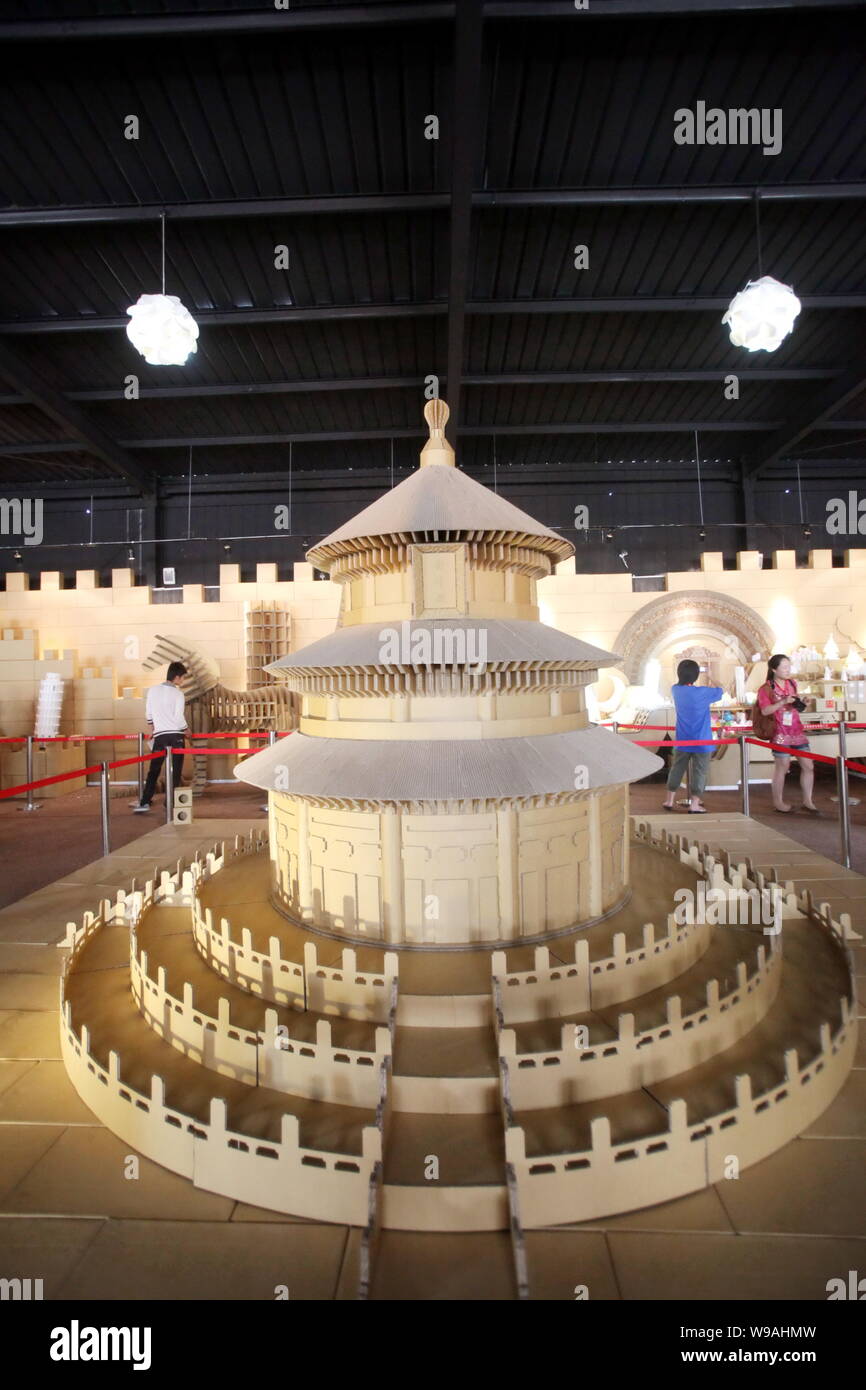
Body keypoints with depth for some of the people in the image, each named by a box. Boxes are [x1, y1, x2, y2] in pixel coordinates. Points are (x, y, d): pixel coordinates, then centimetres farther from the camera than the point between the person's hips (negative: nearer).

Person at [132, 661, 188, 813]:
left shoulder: (153, 690, 5)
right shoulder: (178, 693, -6)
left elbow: (148, 712, 13)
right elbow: (179, 717, -10)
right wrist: (186, 729, 7)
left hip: (159, 735, 3)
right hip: (176, 735, -3)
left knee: (154, 770, 9)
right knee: (175, 771, 5)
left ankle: (145, 802, 4)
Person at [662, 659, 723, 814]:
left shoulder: (675, 690, -4)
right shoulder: (702, 692, -16)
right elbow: (720, 691, 5)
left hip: (682, 740, 5)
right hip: (701, 741, -4)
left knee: (676, 769, 13)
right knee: (699, 772, 4)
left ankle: (669, 801, 20)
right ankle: (694, 805, 7)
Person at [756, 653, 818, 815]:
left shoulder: (792, 683, 11)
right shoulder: (766, 689, -8)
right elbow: (765, 710, -17)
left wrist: (799, 703, 6)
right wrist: (783, 701, -25)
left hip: (797, 731, 6)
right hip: (780, 733, -6)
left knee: (808, 765, 5)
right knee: (782, 768, 0)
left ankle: (807, 801, 18)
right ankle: (778, 802, 14)